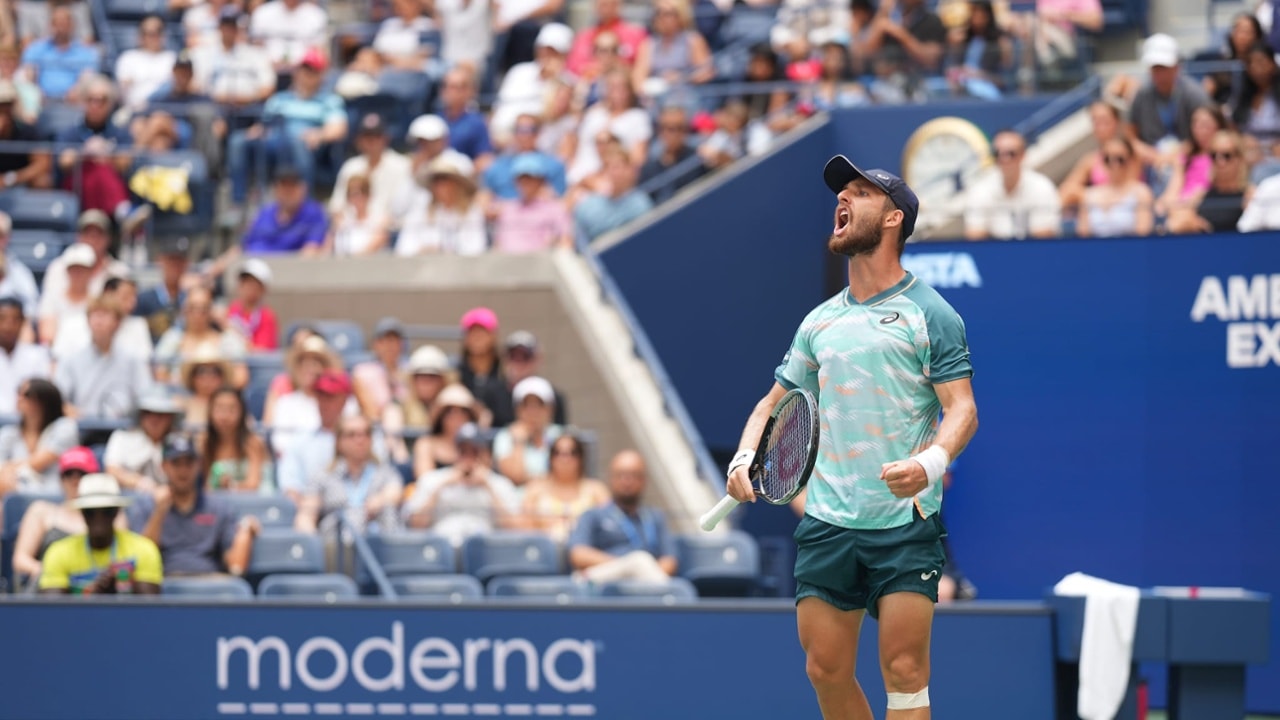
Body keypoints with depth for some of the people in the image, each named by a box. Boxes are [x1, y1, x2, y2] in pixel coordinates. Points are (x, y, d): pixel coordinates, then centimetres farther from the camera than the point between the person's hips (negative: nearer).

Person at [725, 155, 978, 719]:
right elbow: (776, 401, 23)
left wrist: (932, 460, -27)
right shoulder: (819, 322, 16)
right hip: (827, 523, 5)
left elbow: (962, 408, -7)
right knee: (826, 672, 4)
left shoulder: (929, 314, 0)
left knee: (904, 672, -9)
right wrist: (745, 457, 3)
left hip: (906, 525, -5)